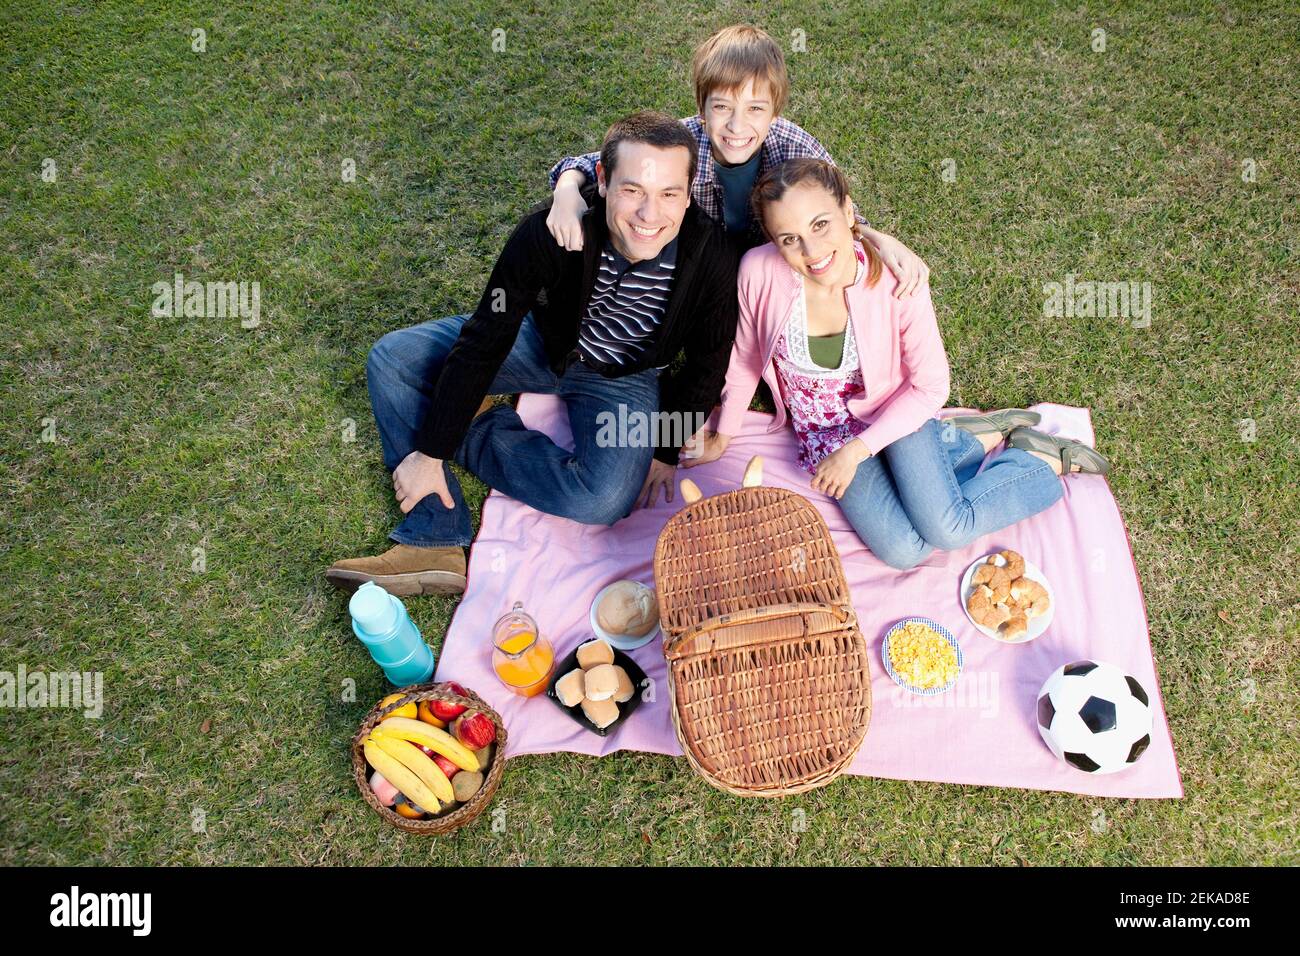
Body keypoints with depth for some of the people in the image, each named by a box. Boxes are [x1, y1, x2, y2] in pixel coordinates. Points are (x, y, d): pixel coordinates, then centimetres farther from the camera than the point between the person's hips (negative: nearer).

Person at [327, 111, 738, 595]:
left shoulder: (711, 259, -29)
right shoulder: (549, 231, -30)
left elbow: (706, 368, -10)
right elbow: (482, 342, -22)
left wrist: (666, 449, -7)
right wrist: (431, 451, -19)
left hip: (624, 378, -1)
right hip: (543, 340, 2)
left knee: (603, 499, -29)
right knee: (391, 358, -14)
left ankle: (476, 429, -4)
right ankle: (435, 544, -15)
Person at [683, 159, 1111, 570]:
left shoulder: (897, 281, -27)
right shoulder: (759, 271, -24)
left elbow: (930, 386, -13)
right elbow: (746, 360, -4)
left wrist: (857, 449, -18)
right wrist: (722, 438, 7)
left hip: (892, 410, -2)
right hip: (824, 429, 2)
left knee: (946, 532, -22)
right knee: (903, 551, -16)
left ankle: (1043, 460, 10)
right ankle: (982, 439, 10)